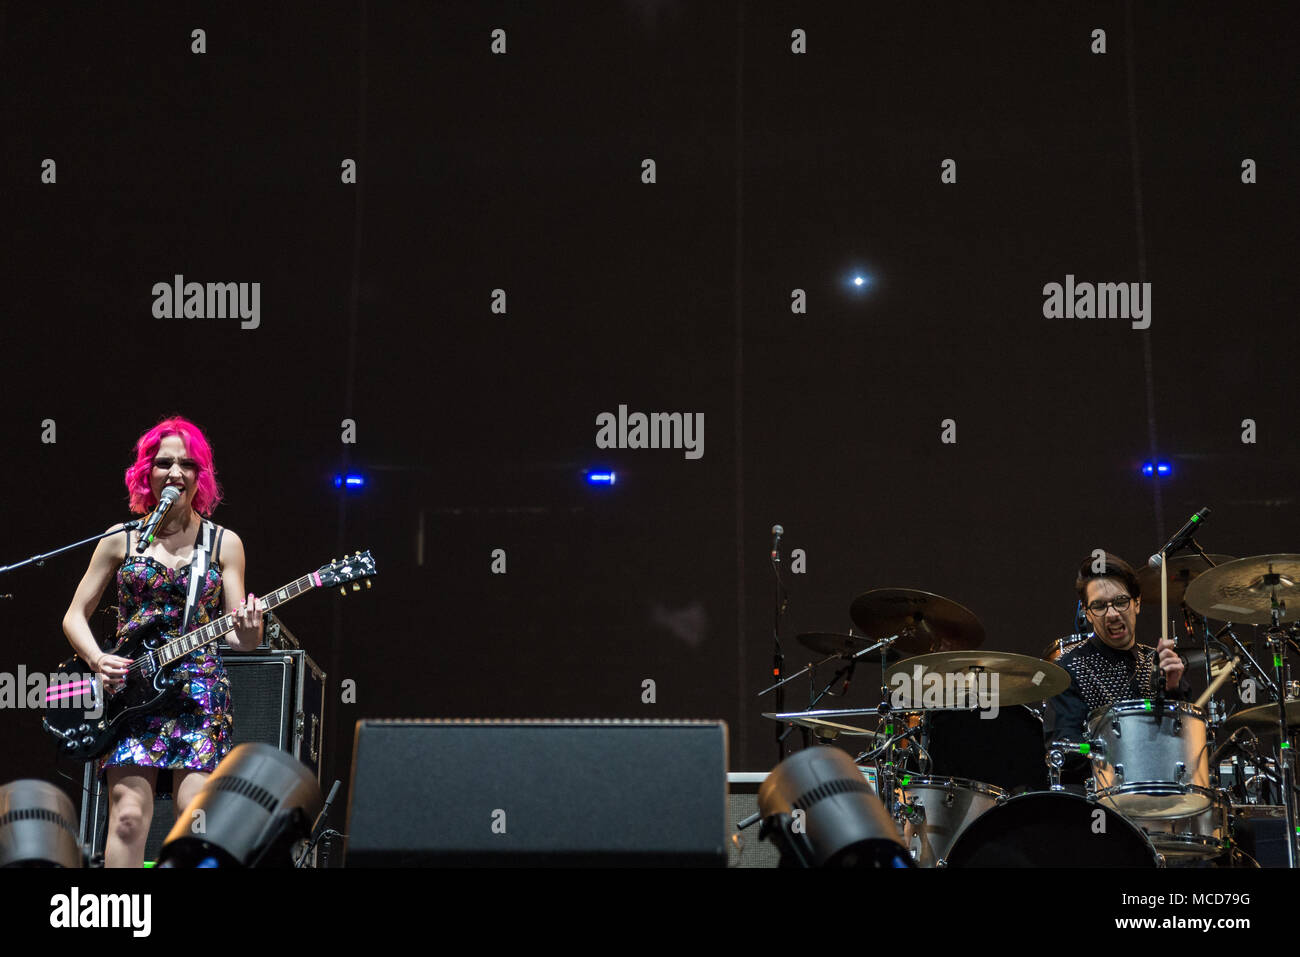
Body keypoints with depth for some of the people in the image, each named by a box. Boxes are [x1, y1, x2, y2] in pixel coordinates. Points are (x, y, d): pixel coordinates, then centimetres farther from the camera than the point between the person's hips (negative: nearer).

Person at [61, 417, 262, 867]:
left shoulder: (224, 543, 9)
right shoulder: (120, 540, 9)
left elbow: (235, 635, 6)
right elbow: (75, 615, 12)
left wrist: (248, 635, -18)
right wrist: (98, 659, -7)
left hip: (200, 691, 0)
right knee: (128, 816, -11)